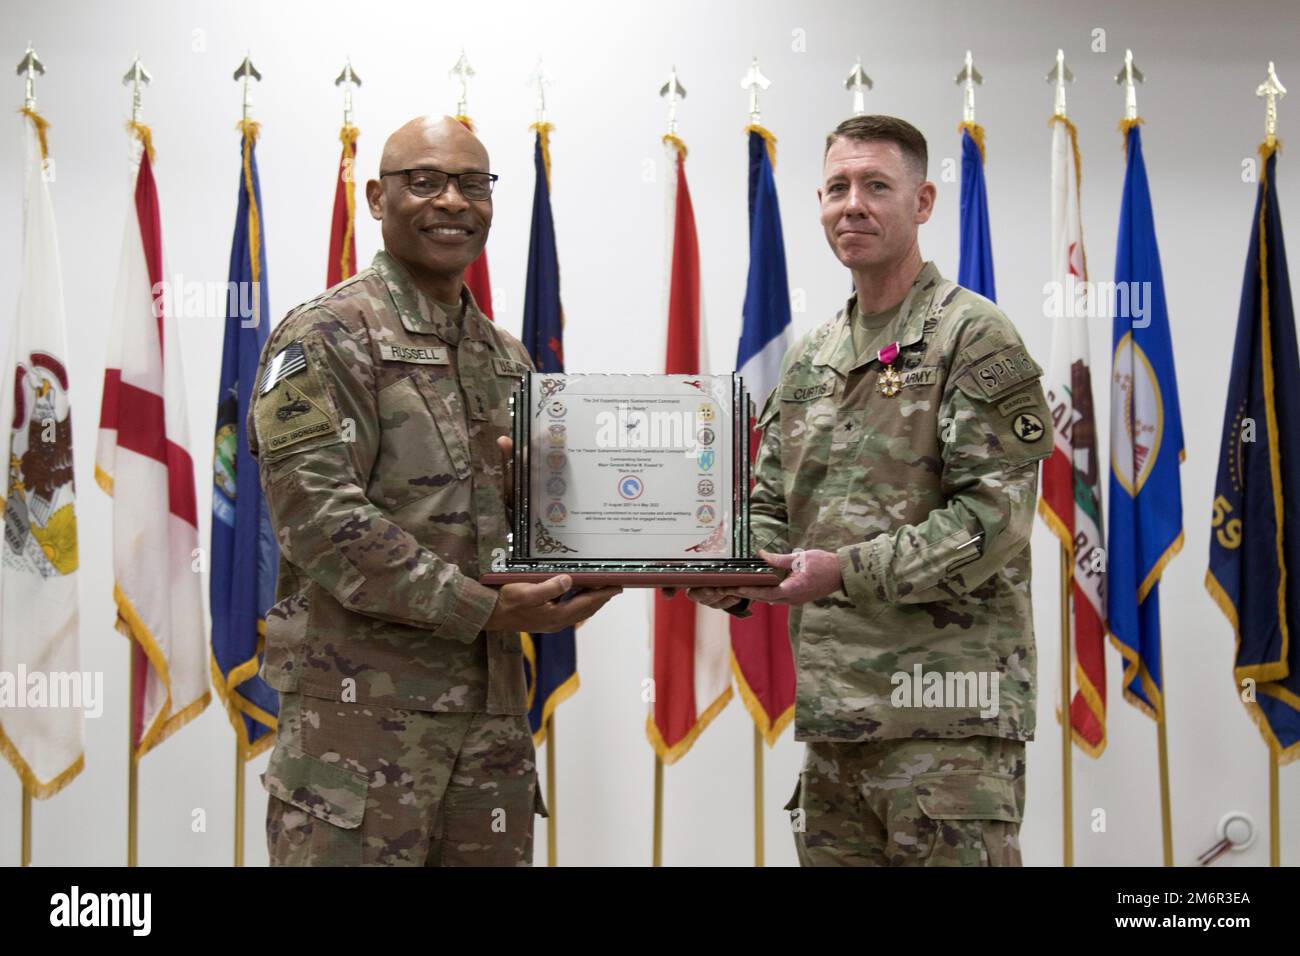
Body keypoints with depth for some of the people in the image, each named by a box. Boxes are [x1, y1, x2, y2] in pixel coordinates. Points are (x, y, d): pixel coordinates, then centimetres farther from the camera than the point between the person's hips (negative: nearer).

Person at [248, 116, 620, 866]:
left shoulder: (508, 358, 17)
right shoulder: (325, 338, -5)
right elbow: (320, 517, -16)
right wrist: (483, 609, -17)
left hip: (494, 711, 7)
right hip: (363, 712, -6)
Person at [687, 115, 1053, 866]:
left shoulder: (976, 338, -4)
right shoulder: (809, 361, 17)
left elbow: (993, 516, -13)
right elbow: (772, 510, 18)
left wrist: (848, 571, -21)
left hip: (948, 718, -7)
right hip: (832, 714, 7)